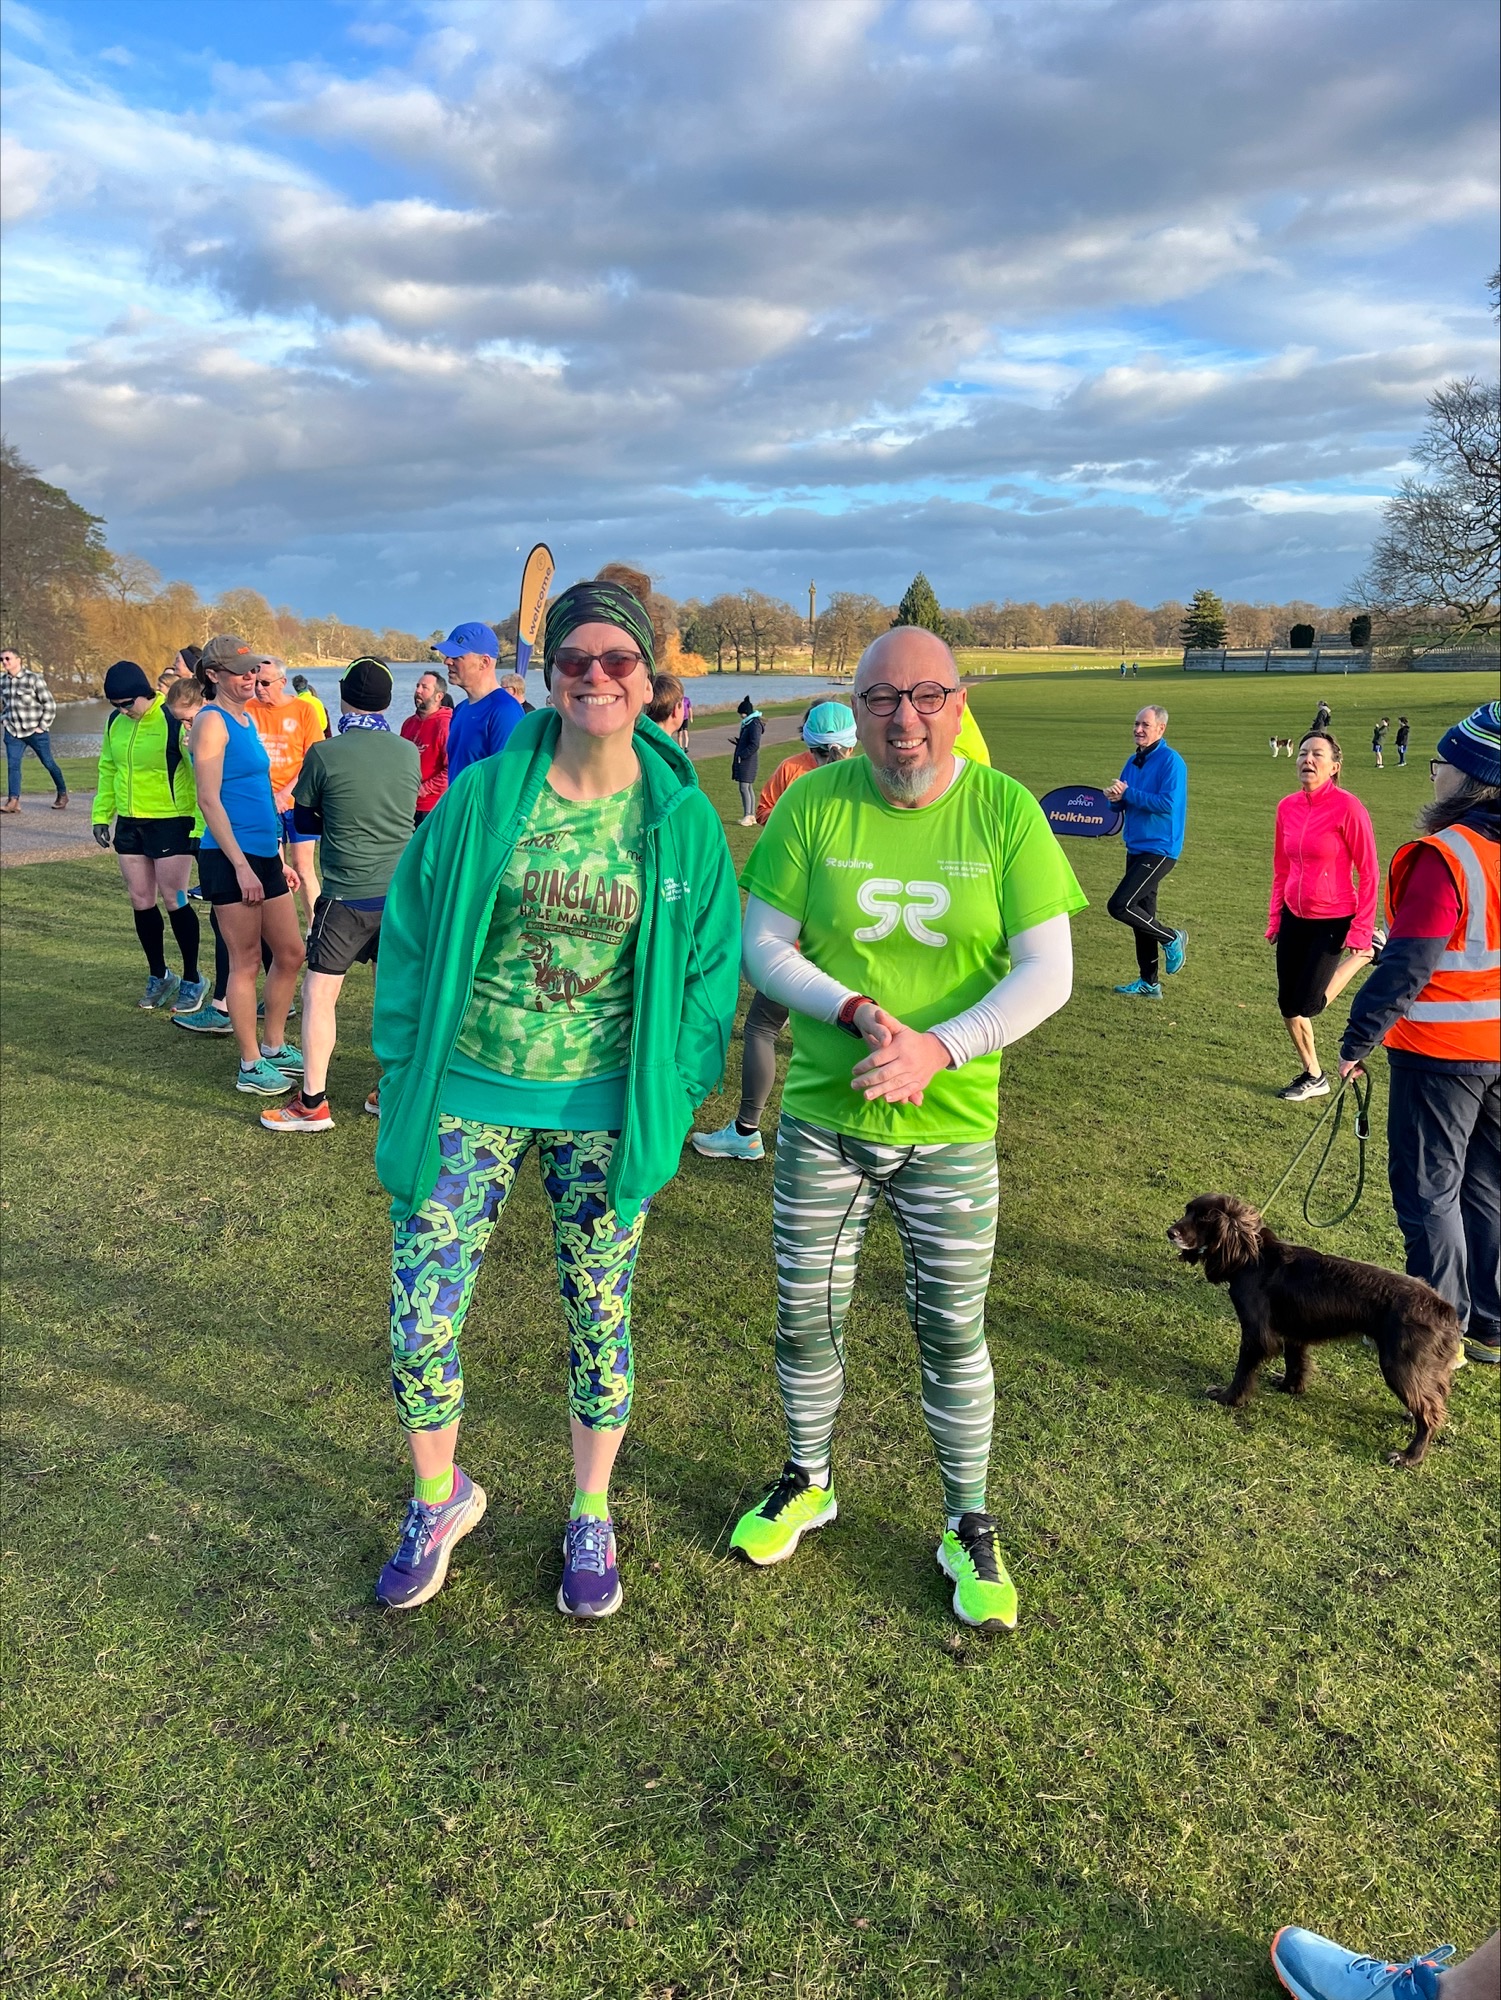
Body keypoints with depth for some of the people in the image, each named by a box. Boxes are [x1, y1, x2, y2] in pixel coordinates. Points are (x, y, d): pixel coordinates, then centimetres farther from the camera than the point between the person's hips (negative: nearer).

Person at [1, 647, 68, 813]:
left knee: (48, 763, 8)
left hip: (35, 731, -4)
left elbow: (50, 704, -9)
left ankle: (62, 794, 25)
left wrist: (43, 726, -10)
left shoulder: (33, 679, -12)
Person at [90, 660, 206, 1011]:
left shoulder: (174, 721, -16)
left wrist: (201, 825, -19)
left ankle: (192, 979, 12)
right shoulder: (115, 722, 6)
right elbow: (107, 769, 18)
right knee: (141, 902, 10)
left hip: (171, 822, -7)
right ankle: (158, 976, 24)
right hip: (129, 824, 7)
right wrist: (102, 814, 14)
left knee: (174, 900, -2)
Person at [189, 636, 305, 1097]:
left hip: (264, 855, 9)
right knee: (246, 962, -1)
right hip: (229, 858, -8)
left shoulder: (247, 720, 16)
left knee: (290, 954, 13)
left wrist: (280, 860, 21)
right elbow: (209, 800, -16)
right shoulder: (212, 721, -10)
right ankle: (250, 1068, 10)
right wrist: (241, 865, -20)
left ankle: (274, 1047, 27)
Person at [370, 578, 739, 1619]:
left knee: (599, 1321, 12)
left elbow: (713, 965, 2)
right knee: (420, 1321, 3)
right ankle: (440, 1497, 34)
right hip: (469, 1096, 1)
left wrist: (672, 1097, -4)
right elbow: (413, 935, 2)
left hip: (604, 1113, 0)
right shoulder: (484, 796, -6)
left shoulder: (683, 818, -5)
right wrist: (406, 1071, -1)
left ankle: (592, 1516, 38)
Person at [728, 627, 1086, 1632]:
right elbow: (764, 949, -5)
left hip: (951, 1129, -1)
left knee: (952, 1330, 10)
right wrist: (860, 1011, -22)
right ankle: (809, 1481, 41)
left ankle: (969, 1524, 33)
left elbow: (1047, 972, -10)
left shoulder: (1004, 810, -8)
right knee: (806, 1317, 14)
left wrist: (940, 1047, -24)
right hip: (821, 1116, 1)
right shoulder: (814, 803, -6)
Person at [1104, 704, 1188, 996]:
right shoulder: (1133, 762, 12)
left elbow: (1167, 804, -23)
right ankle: (1148, 983, 23)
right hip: (1136, 848, 9)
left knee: (1119, 906, -17)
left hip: (1159, 849, -8)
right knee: (1142, 916, 13)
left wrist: (1127, 793, -19)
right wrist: (1114, 797, -6)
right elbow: (1125, 800, 17)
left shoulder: (1171, 761, -13)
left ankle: (1172, 938, 5)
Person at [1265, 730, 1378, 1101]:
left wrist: (1361, 932, -14)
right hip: (1294, 917, 6)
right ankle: (1313, 1076, 28)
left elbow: (1368, 873, -13)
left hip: (1333, 920, -6)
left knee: (1307, 1005, -5)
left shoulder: (1347, 807, -16)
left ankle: (1363, 956, 18)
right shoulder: (1287, 807, 1)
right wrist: (1274, 920, 10)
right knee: (1287, 1005, 8)